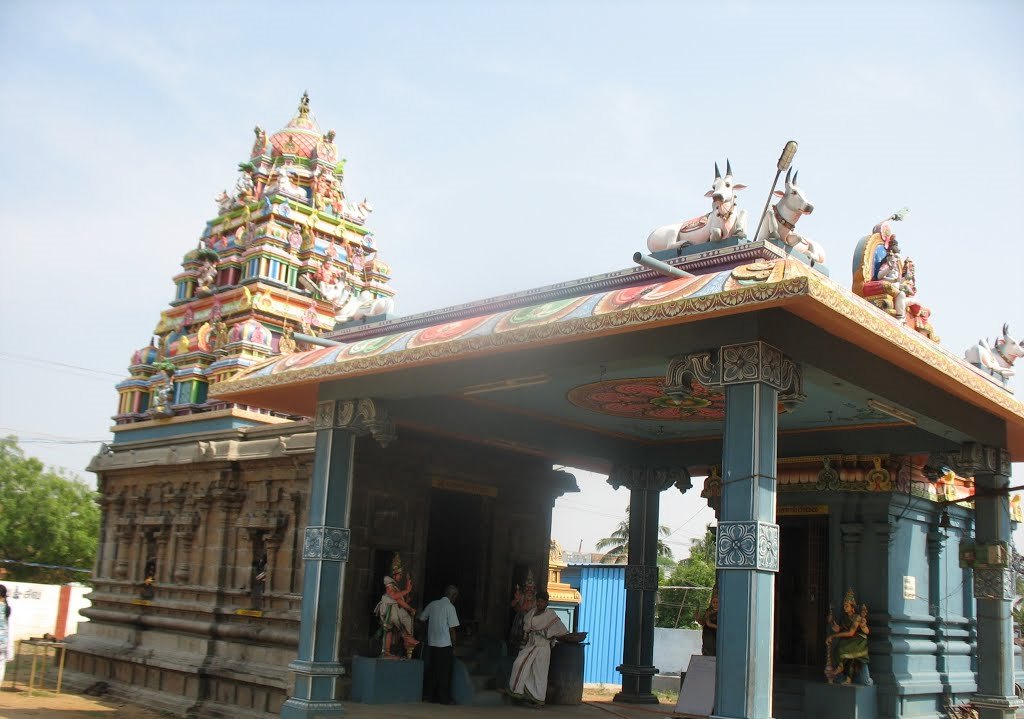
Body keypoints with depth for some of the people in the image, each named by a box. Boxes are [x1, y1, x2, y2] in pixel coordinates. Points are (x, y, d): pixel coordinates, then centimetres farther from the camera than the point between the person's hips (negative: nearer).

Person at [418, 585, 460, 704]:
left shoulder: (433, 604, 6)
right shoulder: (450, 607, -10)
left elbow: (420, 618, 14)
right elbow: (452, 629, -11)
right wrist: (454, 647, -3)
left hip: (431, 644, 5)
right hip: (445, 645, -5)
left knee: (431, 671, 13)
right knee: (444, 673, 2)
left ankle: (429, 695, 17)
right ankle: (444, 698, 5)